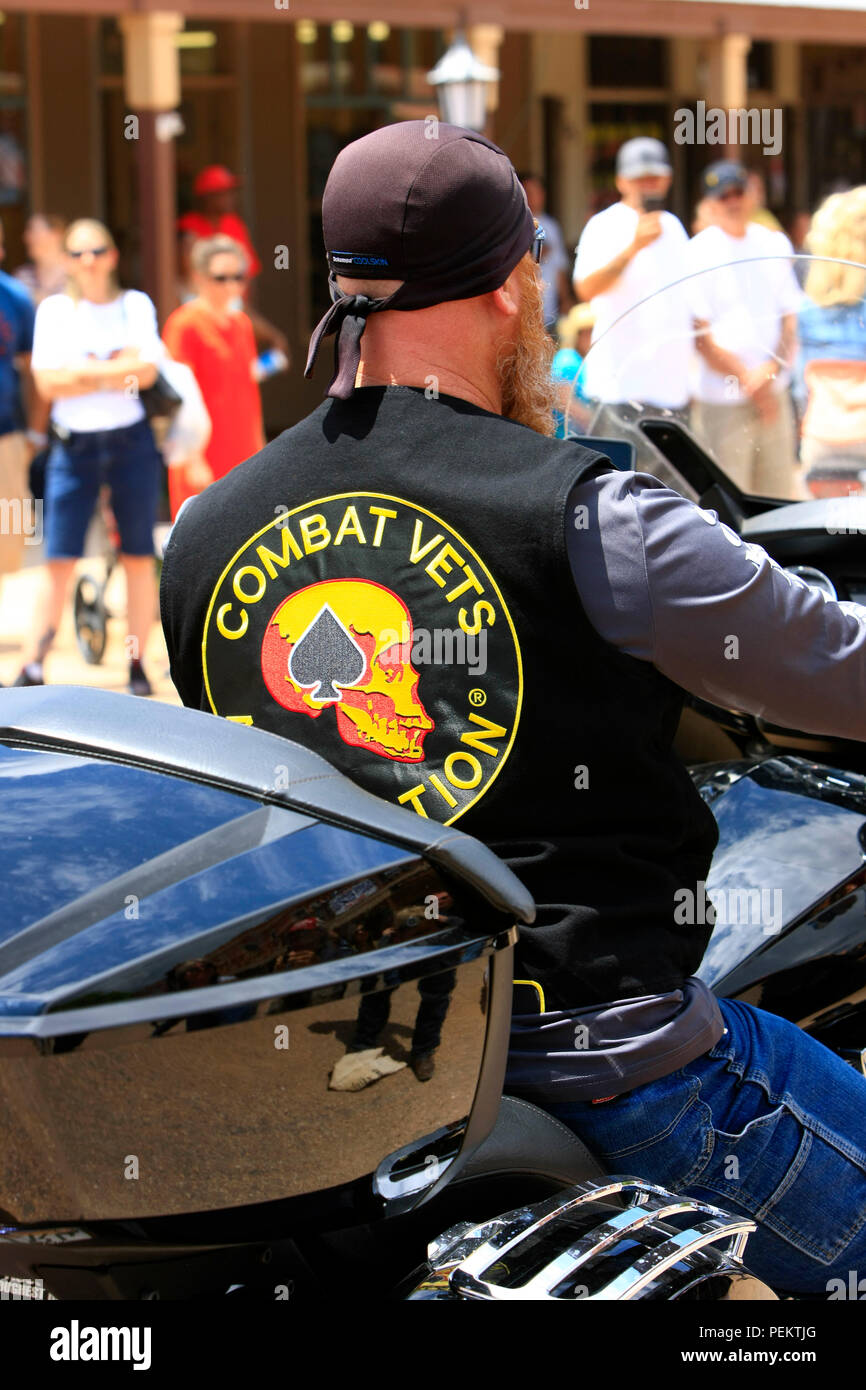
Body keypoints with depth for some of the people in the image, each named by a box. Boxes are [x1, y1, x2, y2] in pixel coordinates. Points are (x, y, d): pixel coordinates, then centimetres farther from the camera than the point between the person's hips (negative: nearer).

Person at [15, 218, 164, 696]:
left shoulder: (136, 305, 5)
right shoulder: (53, 310, 5)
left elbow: (145, 371, -10)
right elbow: (47, 383, -7)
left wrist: (81, 372, -12)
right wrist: (116, 371, -11)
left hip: (131, 442, 0)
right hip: (74, 446, 0)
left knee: (138, 559, 2)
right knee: (59, 561, -4)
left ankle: (137, 664, 10)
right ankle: (34, 665, 2)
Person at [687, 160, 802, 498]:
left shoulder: (775, 244, 10)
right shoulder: (699, 252, -4)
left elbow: (790, 320, 9)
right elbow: (700, 336, -8)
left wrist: (770, 370, -9)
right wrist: (747, 380, -13)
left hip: (774, 393, 5)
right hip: (721, 399, -5)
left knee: (778, 493, 6)